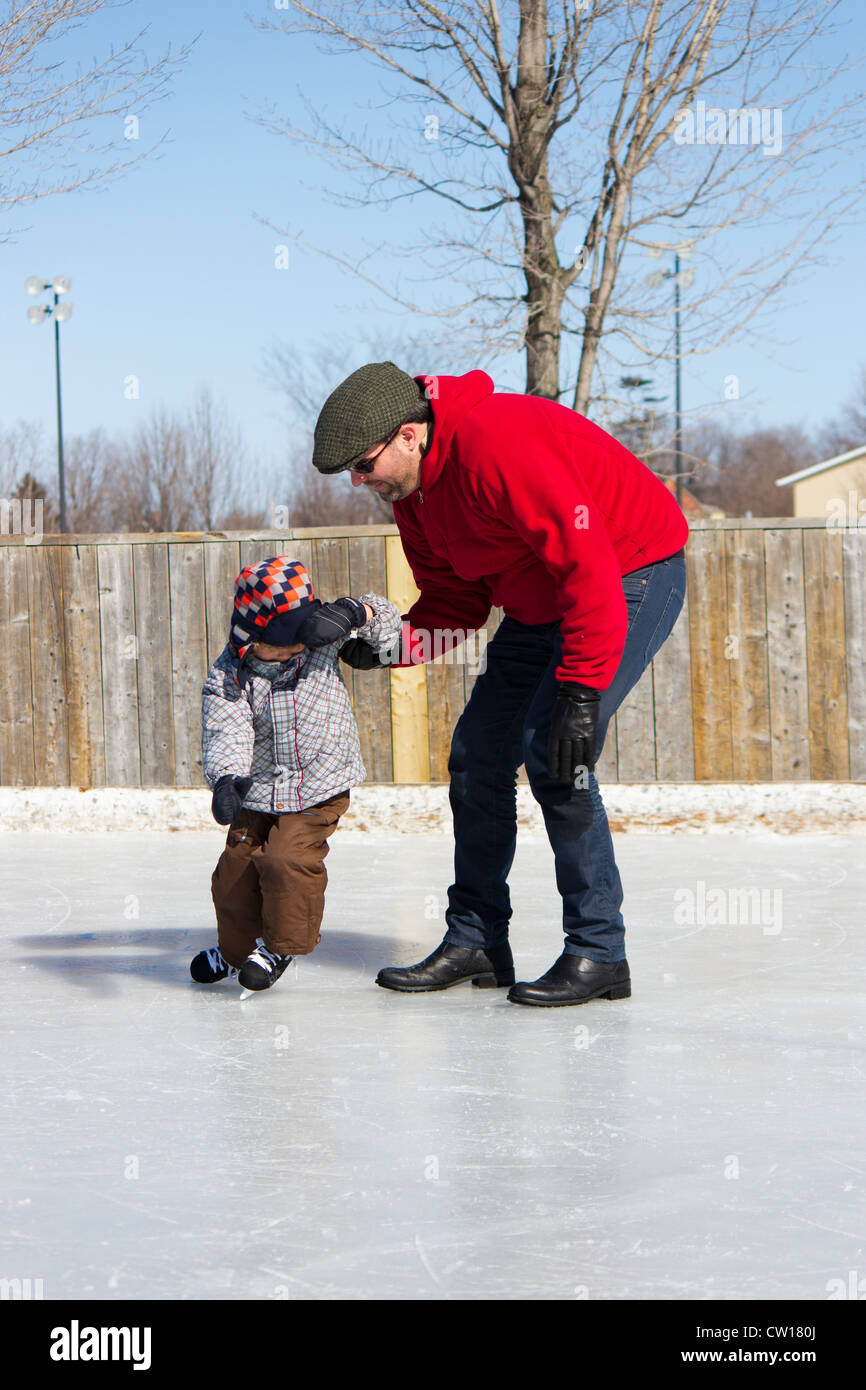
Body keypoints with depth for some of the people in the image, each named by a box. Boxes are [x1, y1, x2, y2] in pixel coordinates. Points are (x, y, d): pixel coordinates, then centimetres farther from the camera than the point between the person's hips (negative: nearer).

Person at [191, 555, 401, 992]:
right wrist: (225, 779, -44)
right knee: (236, 871, 4)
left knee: (288, 859, -19)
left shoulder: (321, 644, -8)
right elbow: (227, 732, -23)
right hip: (257, 794, 2)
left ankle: (281, 946, 7)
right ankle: (236, 947, 35)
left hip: (319, 790, -2)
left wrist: (354, 612, -28)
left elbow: (384, 622, -4)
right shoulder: (226, 678, -12)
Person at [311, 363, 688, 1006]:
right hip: (540, 601, 10)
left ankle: (599, 953, -9)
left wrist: (580, 692, -32)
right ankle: (475, 941, 16)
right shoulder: (413, 490, 0)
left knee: (551, 756, -18)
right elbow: (455, 603, 5)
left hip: (632, 573, -9)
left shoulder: (498, 442, -31)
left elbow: (589, 564, -32)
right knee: (478, 754, 5)